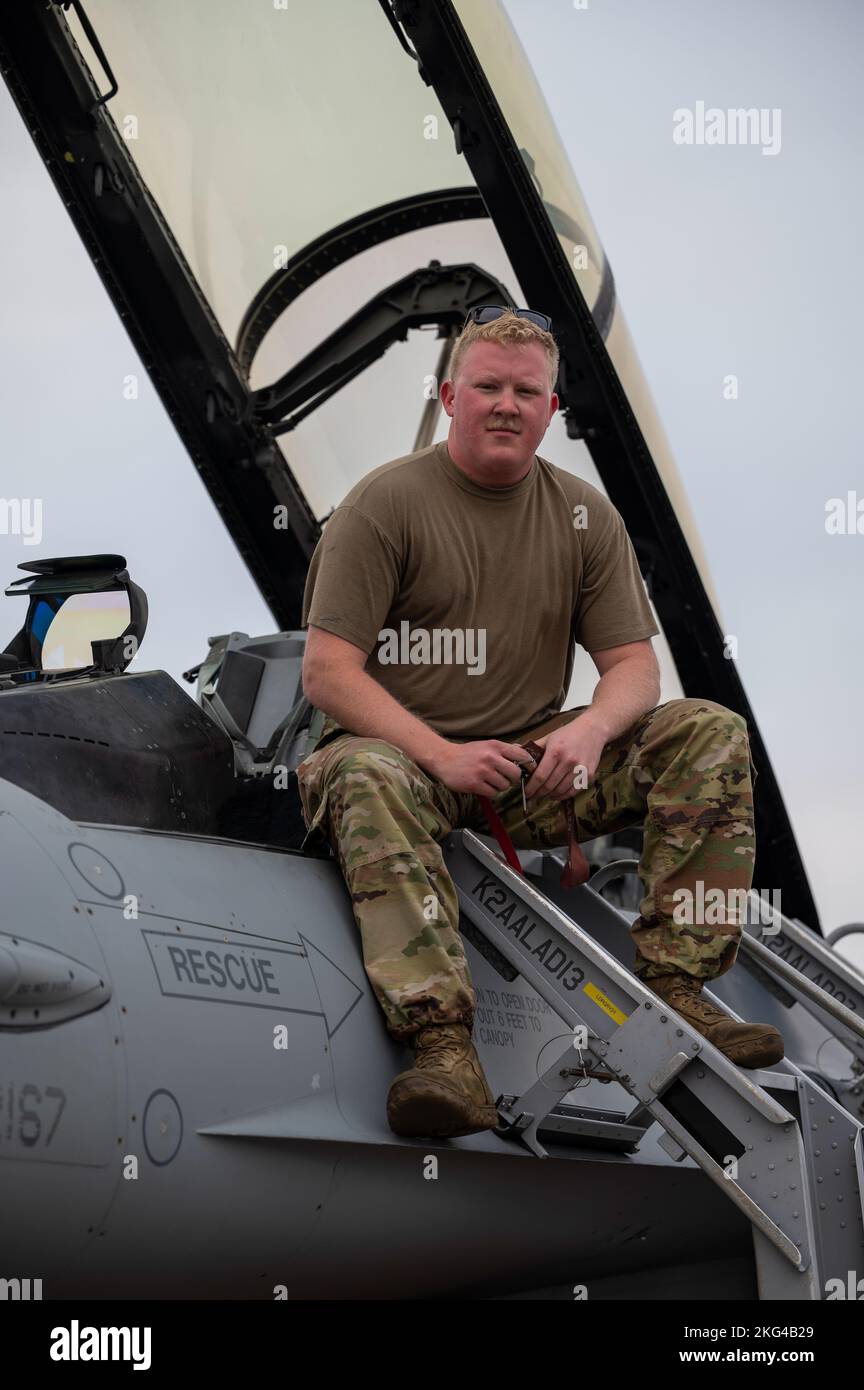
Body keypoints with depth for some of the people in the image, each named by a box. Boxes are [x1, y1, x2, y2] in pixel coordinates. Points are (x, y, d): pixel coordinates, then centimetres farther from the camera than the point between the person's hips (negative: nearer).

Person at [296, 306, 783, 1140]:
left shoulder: (585, 515, 8)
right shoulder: (386, 501, -6)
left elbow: (633, 665, 5)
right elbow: (327, 672, -12)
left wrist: (590, 728, -20)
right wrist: (443, 756, -24)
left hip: (533, 758, 5)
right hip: (401, 747, -4)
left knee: (714, 734, -13)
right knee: (364, 781, -40)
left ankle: (674, 990, -21)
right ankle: (443, 1049, -53)